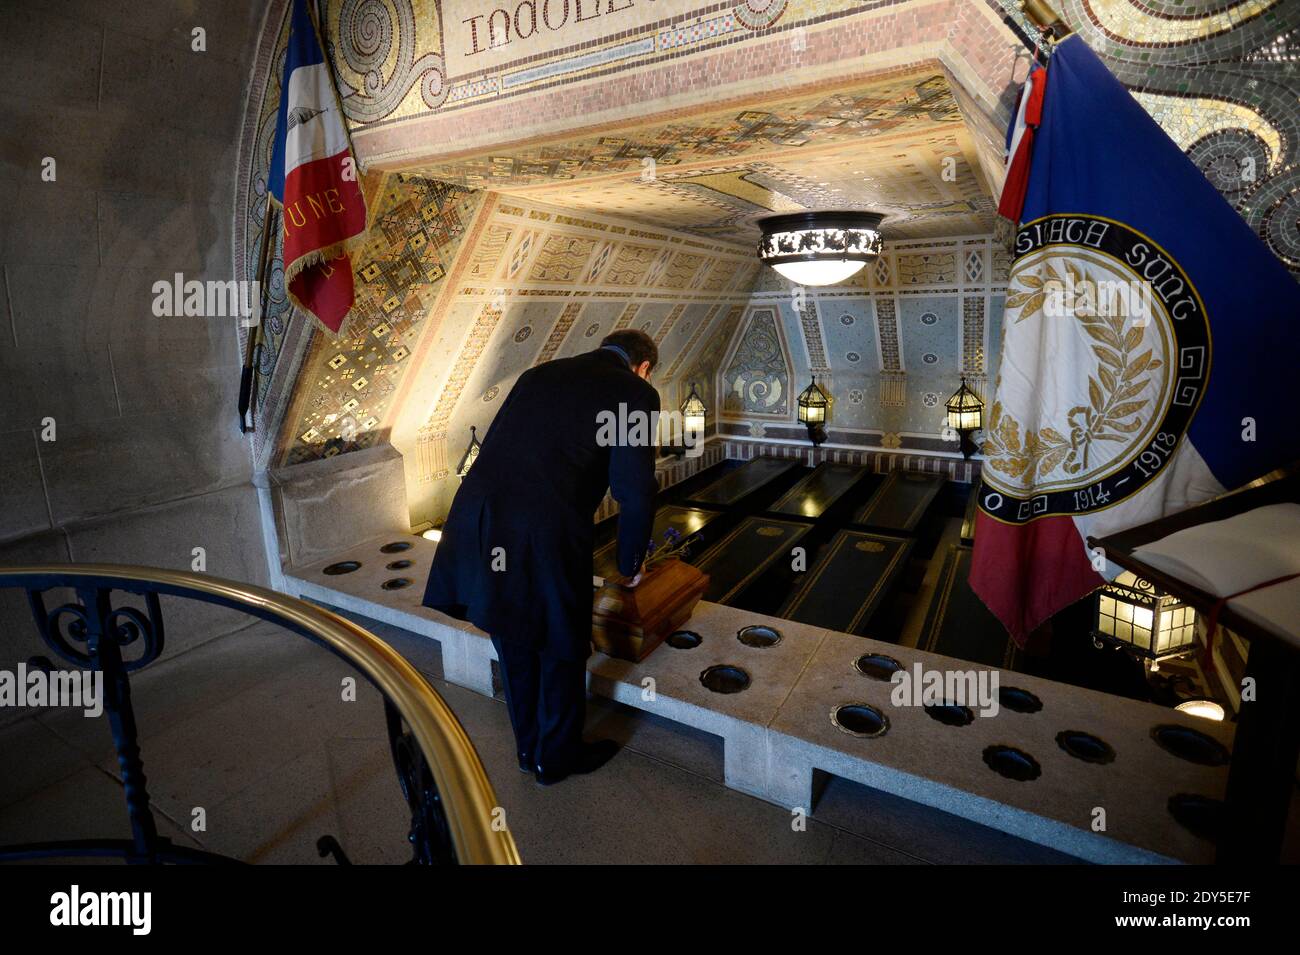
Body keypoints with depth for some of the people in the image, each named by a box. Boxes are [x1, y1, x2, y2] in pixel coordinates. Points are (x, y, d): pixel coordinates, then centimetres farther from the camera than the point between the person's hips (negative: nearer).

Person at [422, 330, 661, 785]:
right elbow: (635, 491, -3)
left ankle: (530, 748, 47)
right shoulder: (636, 392, 3)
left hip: (479, 520, 6)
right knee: (561, 649, 19)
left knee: (515, 645, 25)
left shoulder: (539, 374, 21)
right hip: (547, 536, -6)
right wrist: (630, 564, 13)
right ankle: (557, 757, 41)